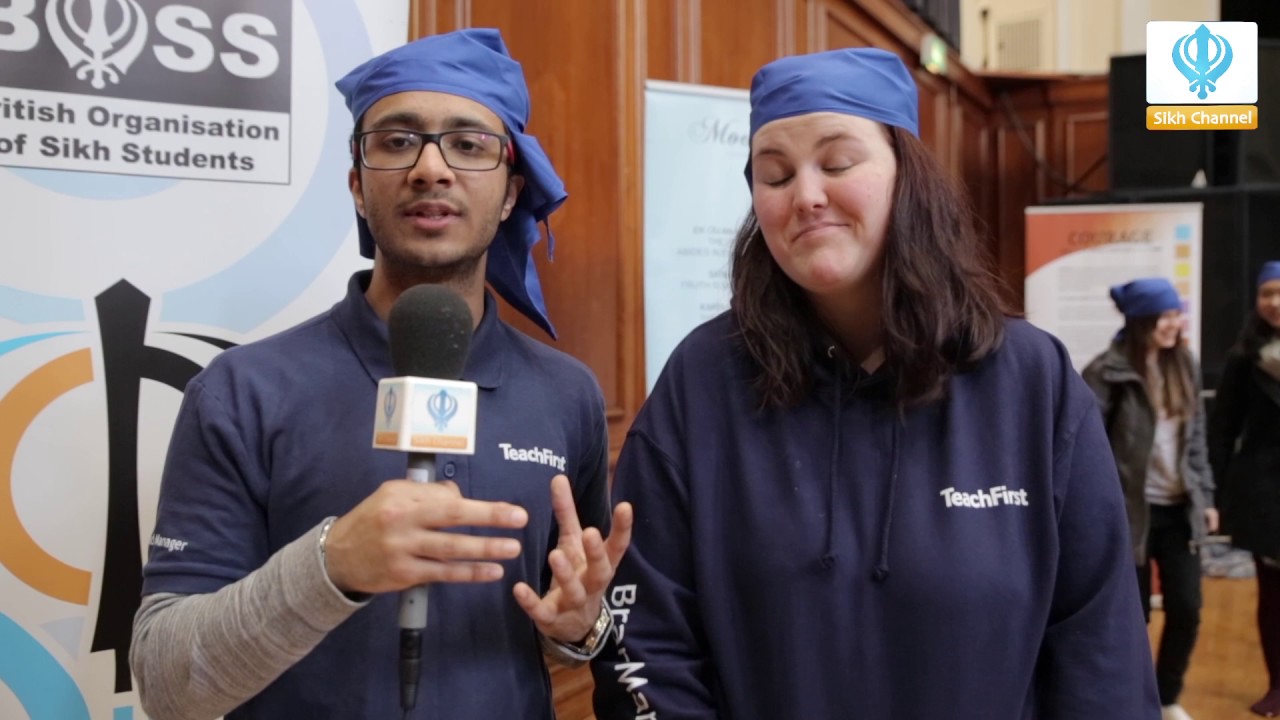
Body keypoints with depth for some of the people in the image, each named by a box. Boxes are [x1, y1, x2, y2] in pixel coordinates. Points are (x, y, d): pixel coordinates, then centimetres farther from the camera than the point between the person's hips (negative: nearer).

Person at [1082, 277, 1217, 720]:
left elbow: (1197, 437, 14)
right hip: (1131, 510, -5)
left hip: (1179, 509, 6)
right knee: (1133, 614, 6)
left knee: (1186, 610, 7)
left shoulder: (1184, 366, 7)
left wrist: (1205, 496, 13)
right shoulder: (1108, 372, -14)